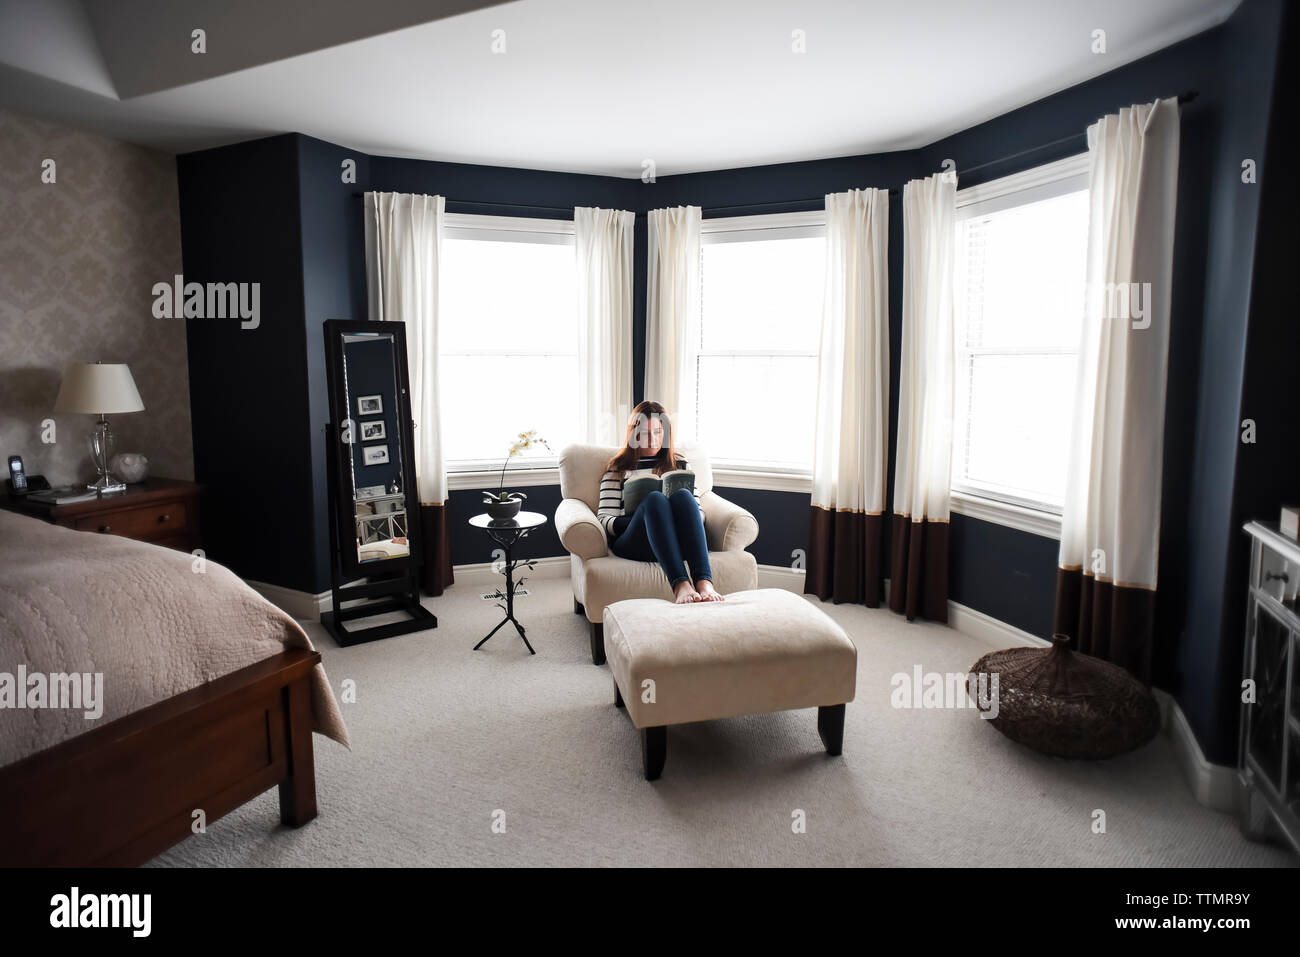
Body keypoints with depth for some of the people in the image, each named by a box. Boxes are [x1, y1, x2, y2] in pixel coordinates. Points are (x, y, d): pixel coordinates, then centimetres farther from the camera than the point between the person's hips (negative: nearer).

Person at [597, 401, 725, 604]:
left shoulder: (680, 465, 28)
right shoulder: (618, 469, 21)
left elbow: (697, 511, 20)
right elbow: (604, 518, 9)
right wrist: (641, 519, -10)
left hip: (679, 542, 2)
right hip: (631, 542, -1)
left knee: (682, 496, -31)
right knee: (655, 499, -34)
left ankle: (704, 582, -51)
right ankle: (680, 585, -56)